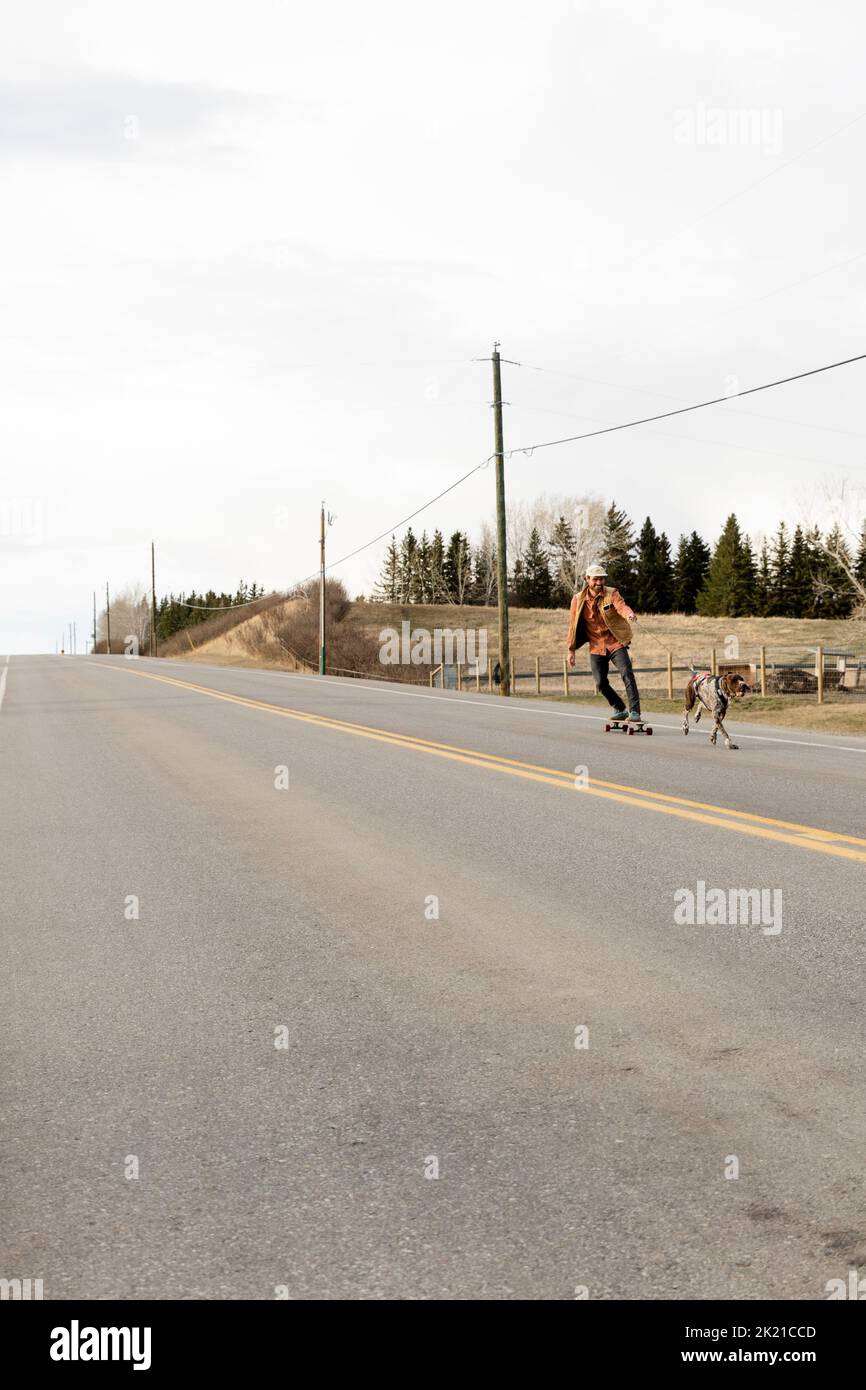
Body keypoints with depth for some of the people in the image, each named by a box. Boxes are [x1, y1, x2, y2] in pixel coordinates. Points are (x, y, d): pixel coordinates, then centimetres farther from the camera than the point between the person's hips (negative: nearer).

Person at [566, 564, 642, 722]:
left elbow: (621, 606, -28)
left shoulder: (612, 594, -6)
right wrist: (571, 650, 9)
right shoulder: (578, 600, 1)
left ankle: (634, 712, -18)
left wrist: (629, 614, -51)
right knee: (600, 683, 1)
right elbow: (574, 626, 8)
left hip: (615, 643, -3)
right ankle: (619, 709, 22)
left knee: (627, 674, -19)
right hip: (596, 647, 3)